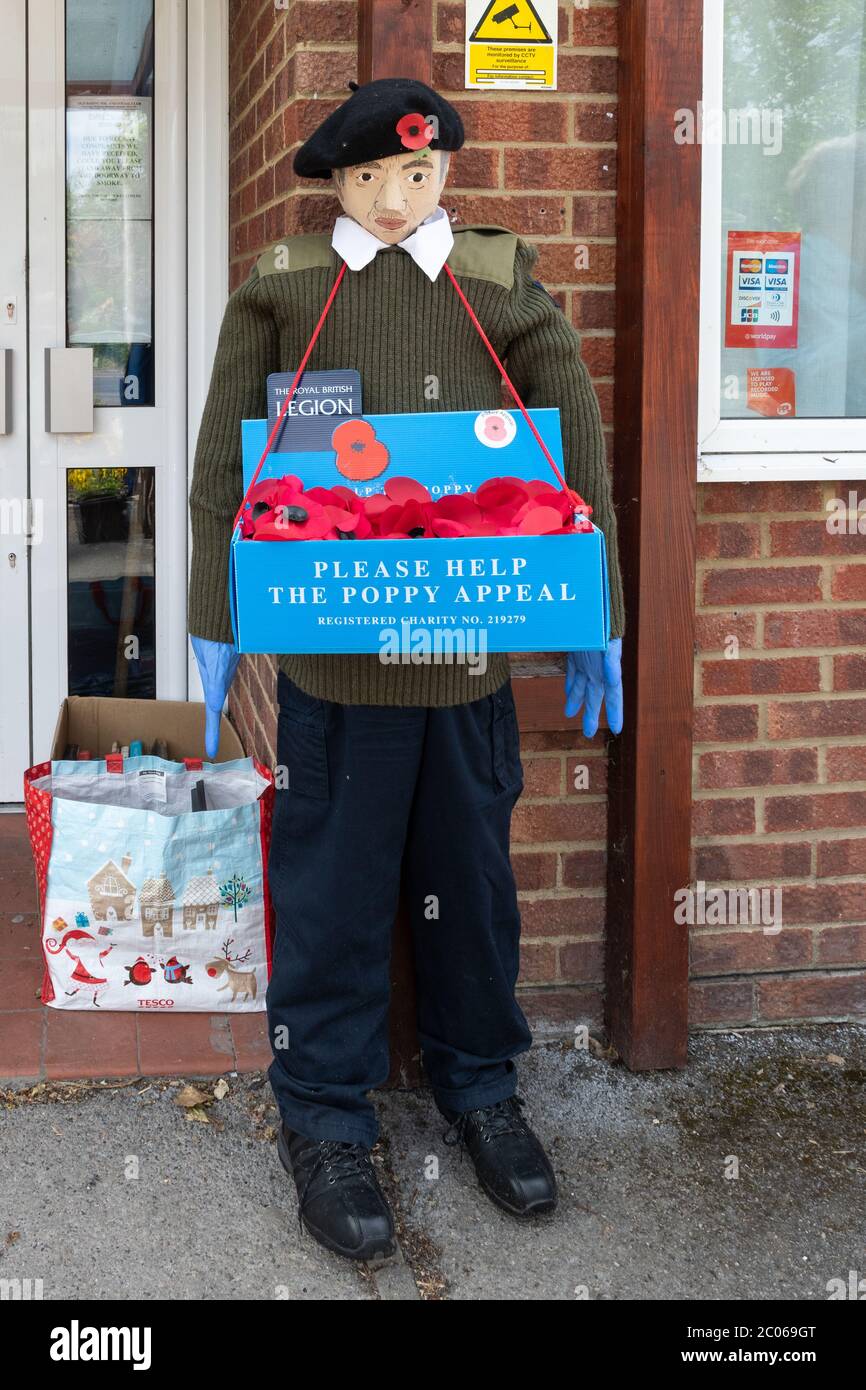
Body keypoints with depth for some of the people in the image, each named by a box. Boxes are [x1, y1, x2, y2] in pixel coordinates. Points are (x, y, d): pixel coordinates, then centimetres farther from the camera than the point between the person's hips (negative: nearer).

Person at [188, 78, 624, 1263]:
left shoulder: (504, 286, 5)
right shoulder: (282, 290, 2)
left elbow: (578, 450, 6)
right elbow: (225, 462, 3)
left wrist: (596, 621, 4)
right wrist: (215, 621, 0)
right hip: (333, 648, -2)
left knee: (472, 876, 14)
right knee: (331, 887, 6)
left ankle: (479, 1086, 33)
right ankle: (324, 1119, 21)